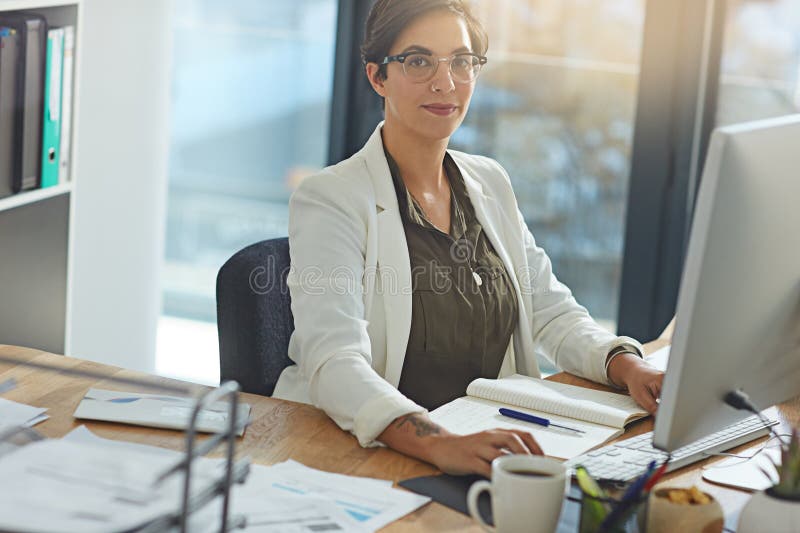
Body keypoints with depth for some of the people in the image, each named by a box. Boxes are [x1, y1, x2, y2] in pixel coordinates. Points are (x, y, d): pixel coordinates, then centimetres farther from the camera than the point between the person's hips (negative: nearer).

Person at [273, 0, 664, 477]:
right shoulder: (330, 200, -10)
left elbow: (553, 312, 13)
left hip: (489, 446, 6)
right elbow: (335, 362, -24)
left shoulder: (490, 184, 13)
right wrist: (437, 443, -41)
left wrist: (628, 366, -9)